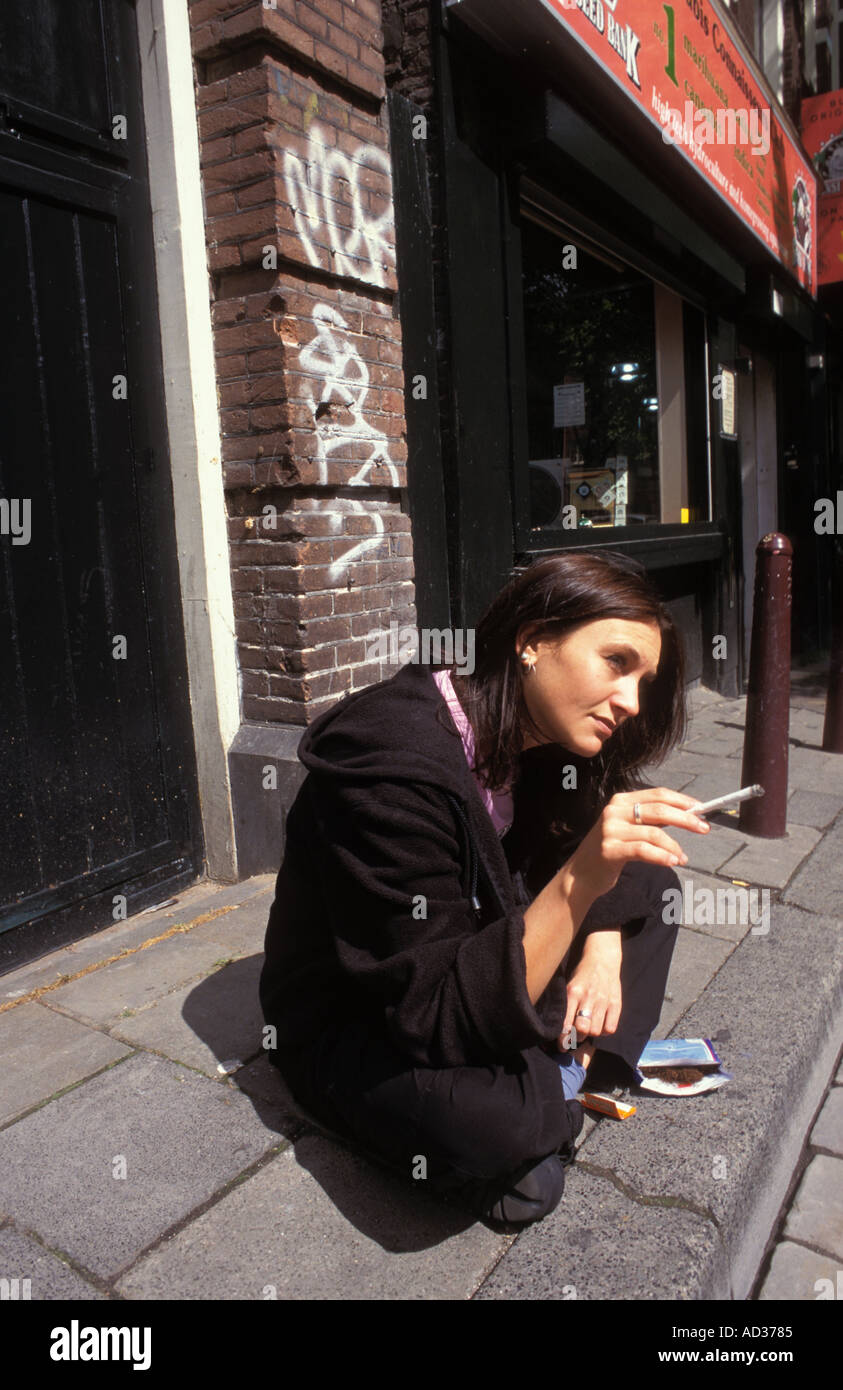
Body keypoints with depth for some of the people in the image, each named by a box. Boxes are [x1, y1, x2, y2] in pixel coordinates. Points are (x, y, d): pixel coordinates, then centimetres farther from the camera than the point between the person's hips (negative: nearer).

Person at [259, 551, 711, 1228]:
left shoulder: (539, 738, -8)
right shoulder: (393, 760, -33)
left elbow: (613, 865, 8)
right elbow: (441, 1015, -33)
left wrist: (603, 950, -11)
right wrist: (579, 881, -42)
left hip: (484, 964, 8)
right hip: (349, 1027, -7)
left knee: (651, 883, 3)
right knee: (497, 1122, -37)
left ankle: (562, 1069, -6)